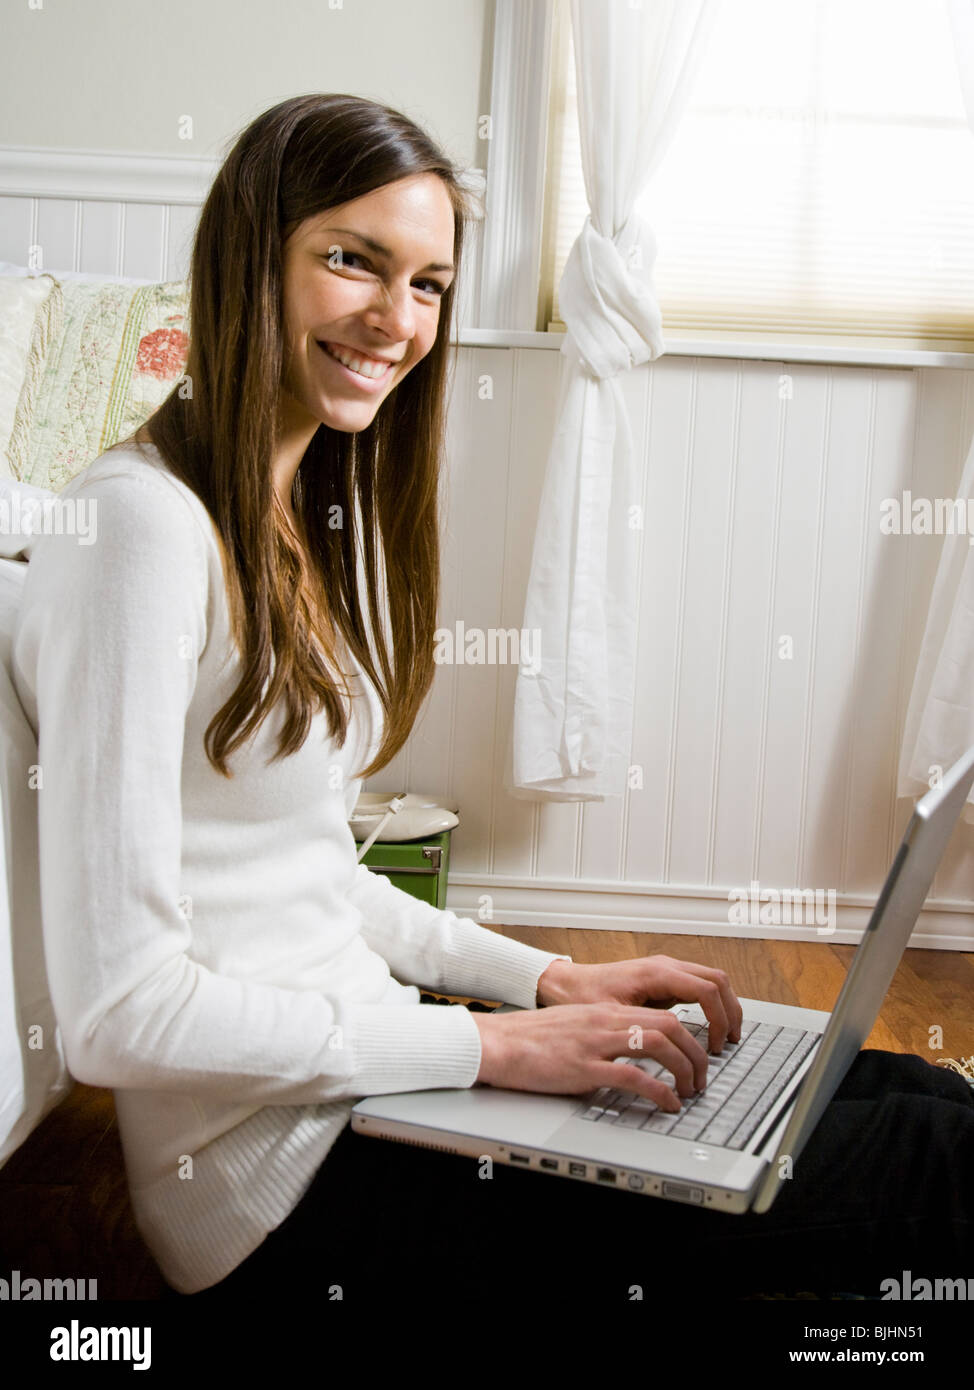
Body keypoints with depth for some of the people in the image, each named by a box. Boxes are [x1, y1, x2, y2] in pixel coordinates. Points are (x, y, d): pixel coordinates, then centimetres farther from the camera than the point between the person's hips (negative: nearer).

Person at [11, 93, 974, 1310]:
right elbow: (117, 1013, -21)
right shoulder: (142, 527, -19)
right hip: (281, 1179, -8)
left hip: (365, 1076, 8)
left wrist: (546, 978, 3)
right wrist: (491, 1046, -18)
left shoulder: (315, 517, 10)